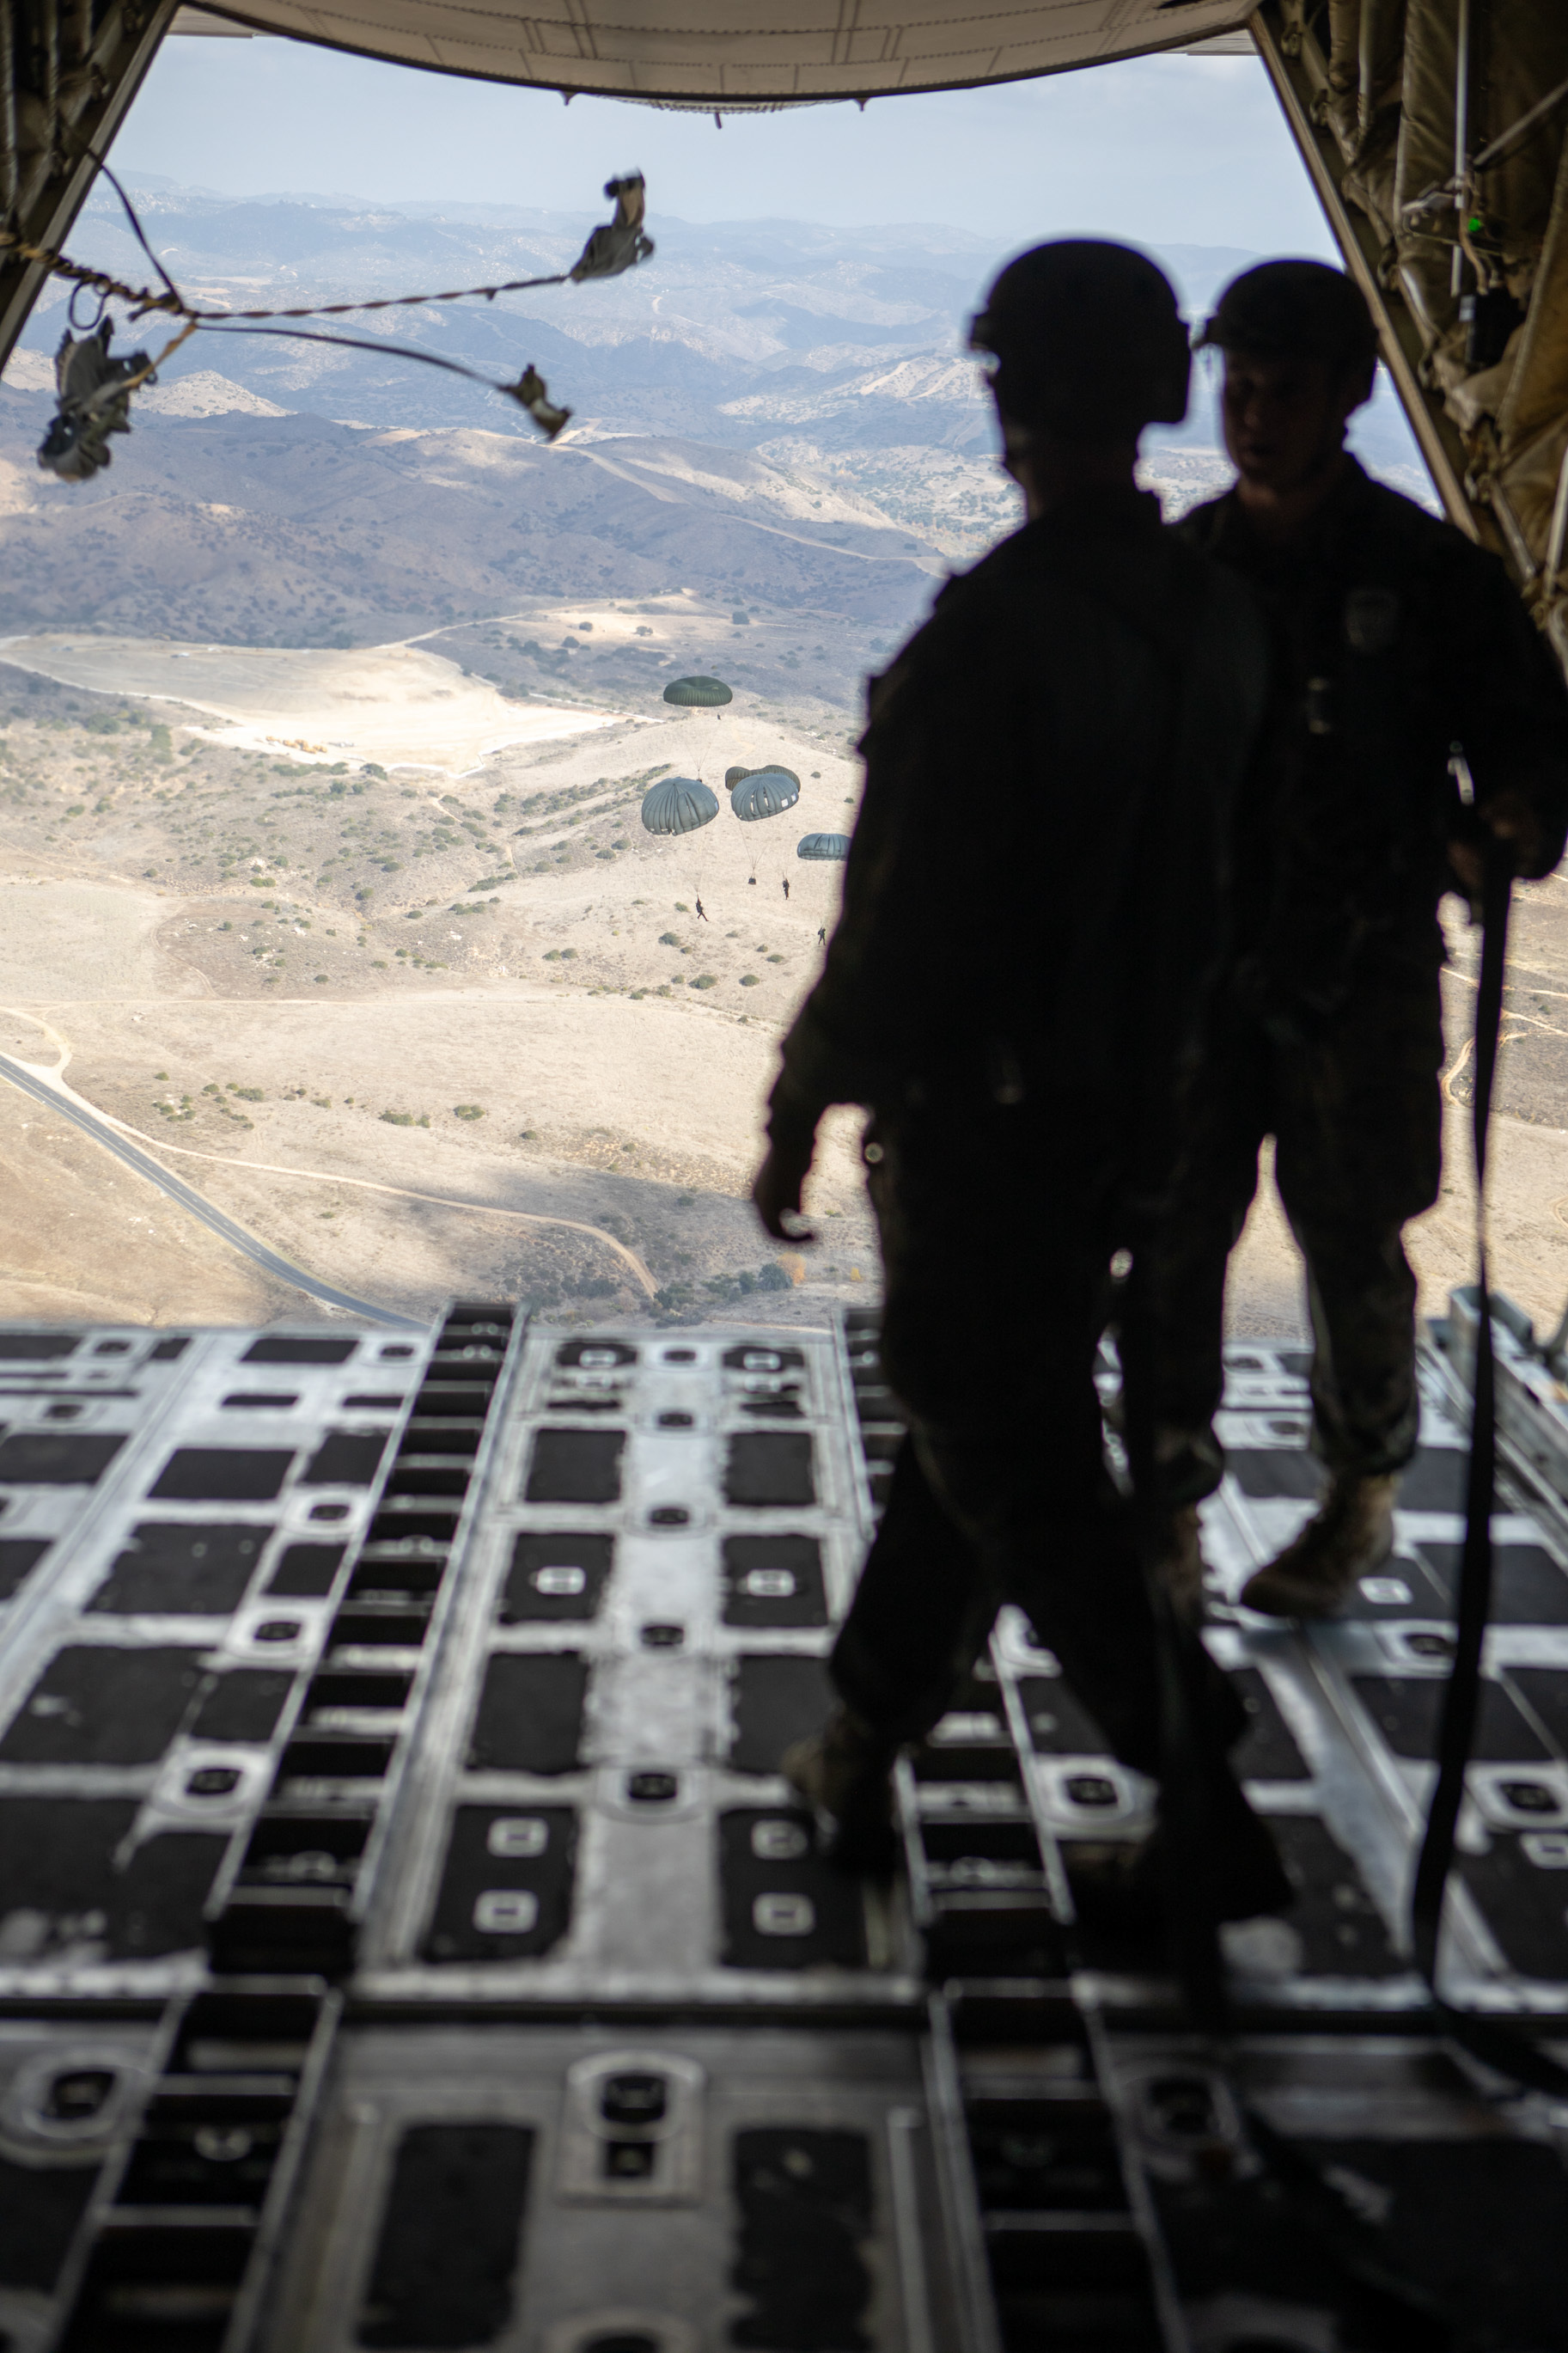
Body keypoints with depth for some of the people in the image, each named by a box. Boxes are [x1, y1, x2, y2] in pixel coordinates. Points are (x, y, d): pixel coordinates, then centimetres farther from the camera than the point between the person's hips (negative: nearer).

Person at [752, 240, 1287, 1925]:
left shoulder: (994, 632, -23)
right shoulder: (1216, 617, 2)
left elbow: (904, 914, -21)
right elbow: (1214, 878, 9)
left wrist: (798, 1112, -10)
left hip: (977, 1113, -8)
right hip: (1125, 1103, 8)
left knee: (1008, 1466, 4)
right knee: (976, 1422, 19)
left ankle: (1208, 1814, 10)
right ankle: (862, 1749, 34)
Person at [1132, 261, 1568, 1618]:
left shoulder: (1426, 573, -5)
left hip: (1359, 972, -3)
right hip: (1201, 959, 3)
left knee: (1352, 1249, 8)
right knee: (1172, 1239, 3)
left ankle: (1362, 1500, 29)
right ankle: (1170, 1501, 19)